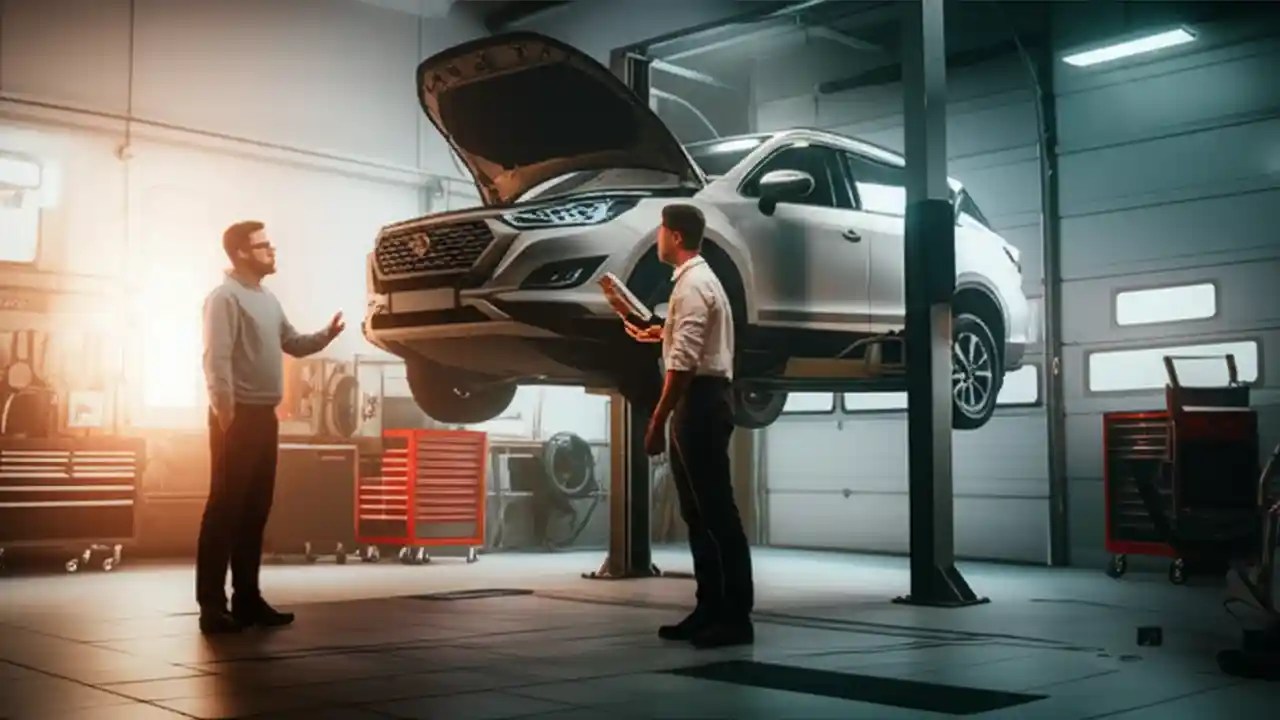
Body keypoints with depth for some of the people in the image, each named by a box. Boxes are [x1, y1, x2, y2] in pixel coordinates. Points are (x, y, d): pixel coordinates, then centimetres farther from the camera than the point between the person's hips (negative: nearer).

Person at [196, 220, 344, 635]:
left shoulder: (268, 300, 19)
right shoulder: (225, 297, -9)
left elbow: (294, 345, 21)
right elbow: (216, 359, -18)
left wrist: (328, 334, 3)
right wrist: (225, 413, -26)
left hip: (264, 415, 9)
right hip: (238, 415, -9)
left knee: (256, 510, 10)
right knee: (225, 509, -8)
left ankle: (247, 599, 17)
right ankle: (212, 606, -6)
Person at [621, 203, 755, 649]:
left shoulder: (692, 284, -14)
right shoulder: (697, 279, 18)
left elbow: (684, 362, -22)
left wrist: (657, 421, -21)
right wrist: (657, 333, 40)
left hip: (701, 402, -11)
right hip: (699, 402, 11)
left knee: (717, 513, -8)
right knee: (699, 514, 12)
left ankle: (736, 617, -4)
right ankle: (710, 610, 19)